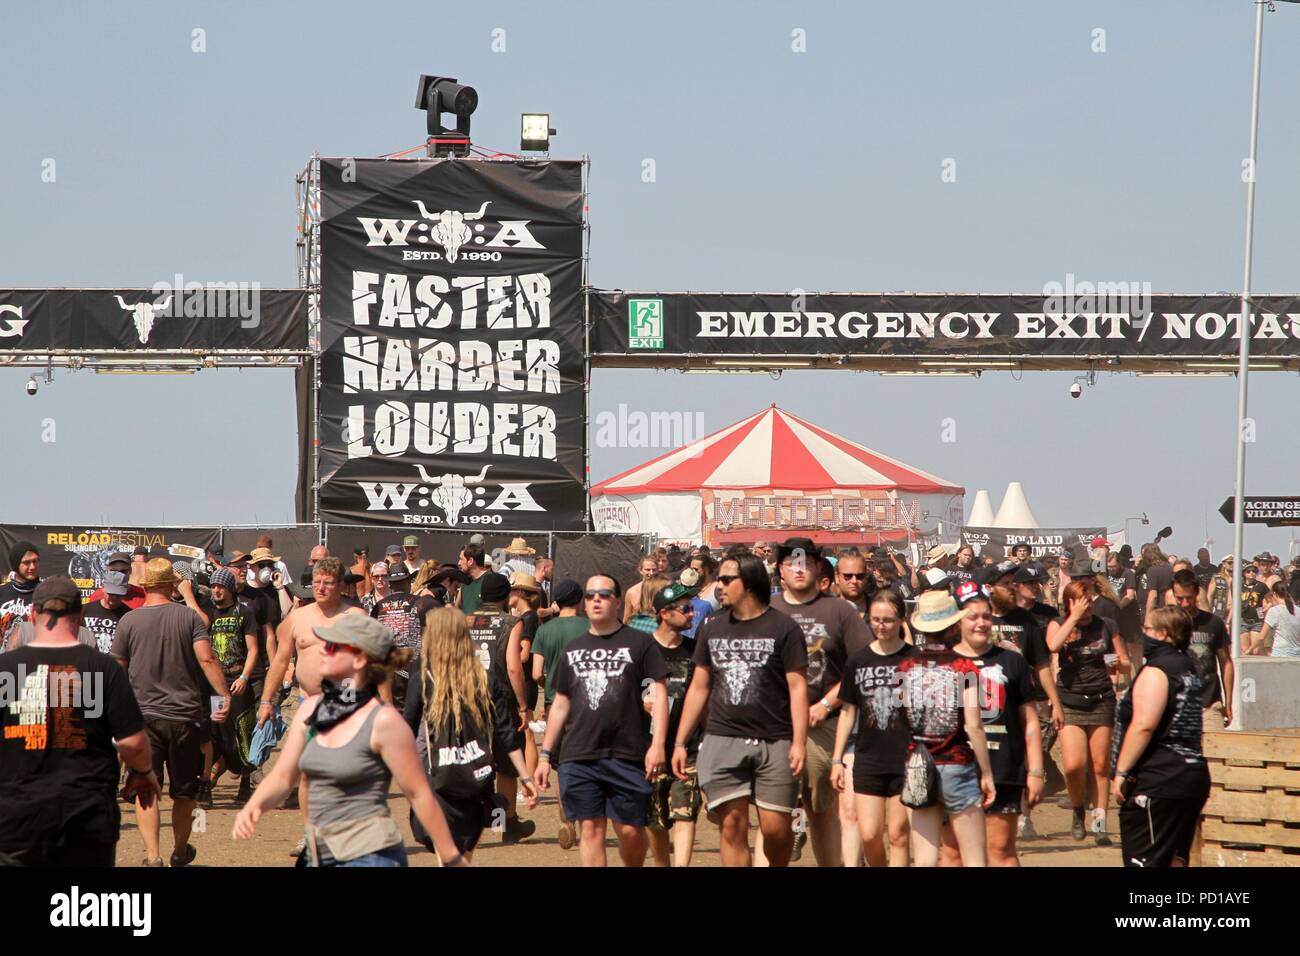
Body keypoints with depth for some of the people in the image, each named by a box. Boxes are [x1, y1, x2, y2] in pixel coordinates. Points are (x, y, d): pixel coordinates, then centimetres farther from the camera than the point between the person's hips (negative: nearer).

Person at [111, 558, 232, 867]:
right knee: (184, 791, 16)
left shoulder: (129, 621, -1)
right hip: (185, 715, 1)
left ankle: (152, 856, -18)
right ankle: (180, 851, 32)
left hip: (144, 714, -1)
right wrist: (224, 695, -13)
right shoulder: (189, 617, -1)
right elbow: (206, 659, -15)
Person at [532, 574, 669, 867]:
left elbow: (659, 694, -2)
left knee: (630, 830, -4)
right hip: (579, 756, 3)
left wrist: (657, 744, -13)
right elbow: (560, 705, 21)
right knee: (590, 829, 1)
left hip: (627, 756, -3)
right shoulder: (572, 650, 16)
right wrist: (545, 755, 16)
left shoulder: (640, 643, 4)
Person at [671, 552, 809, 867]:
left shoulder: (783, 629, 0)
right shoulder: (712, 628, 13)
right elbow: (699, 687, 17)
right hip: (722, 742, 3)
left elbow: (798, 687, -3)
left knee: (776, 828, -5)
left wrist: (799, 743, -12)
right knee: (733, 827, -4)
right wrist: (680, 743, 13)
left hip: (774, 744, -3)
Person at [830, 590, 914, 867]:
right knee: (868, 835, -1)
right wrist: (837, 759, 10)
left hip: (905, 761, -2)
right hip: (868, 759, 2)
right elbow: (848, 712, 13)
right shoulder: (858, 661, 6)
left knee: (898, 835, -1)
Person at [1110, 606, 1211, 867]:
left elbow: (1143, 725, -22)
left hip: (1159, 779, -10)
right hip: (1193, 774, 10)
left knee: (1142, 860, -8)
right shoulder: (1187, 668, 18)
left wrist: (1121, 771, -18)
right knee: (1175, 859, 12)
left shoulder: (1156, 670, -12)